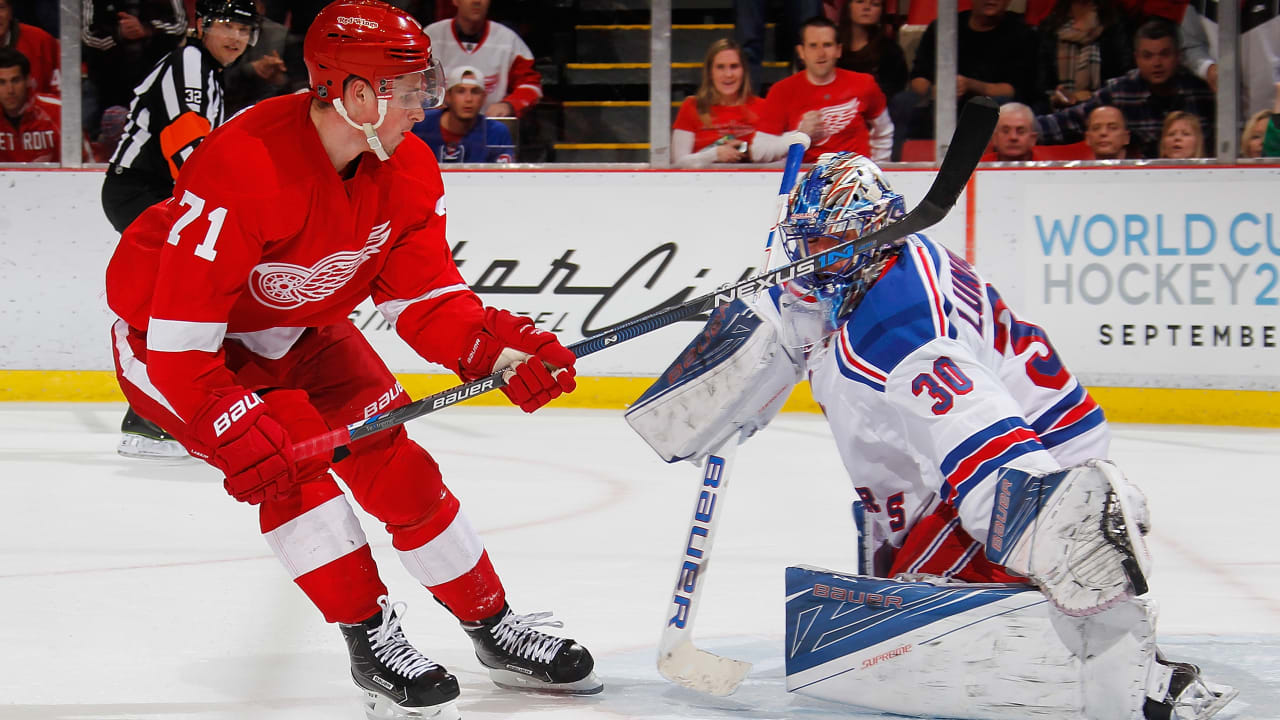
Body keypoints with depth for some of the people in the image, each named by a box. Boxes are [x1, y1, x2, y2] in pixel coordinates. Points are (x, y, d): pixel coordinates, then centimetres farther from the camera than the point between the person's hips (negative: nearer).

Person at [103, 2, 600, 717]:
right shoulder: (243, 168, -36)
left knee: (396, 466, 0)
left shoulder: (408, 170, -13)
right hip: (165, 331, -6)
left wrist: (503, 347, -28)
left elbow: (425, 297, -10)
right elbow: (180, 330, -35)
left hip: (299, 328, 7)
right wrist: (234, 430, -38)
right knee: (286, 462, -27)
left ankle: (497, 631, 15)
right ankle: (372, 641, -14)